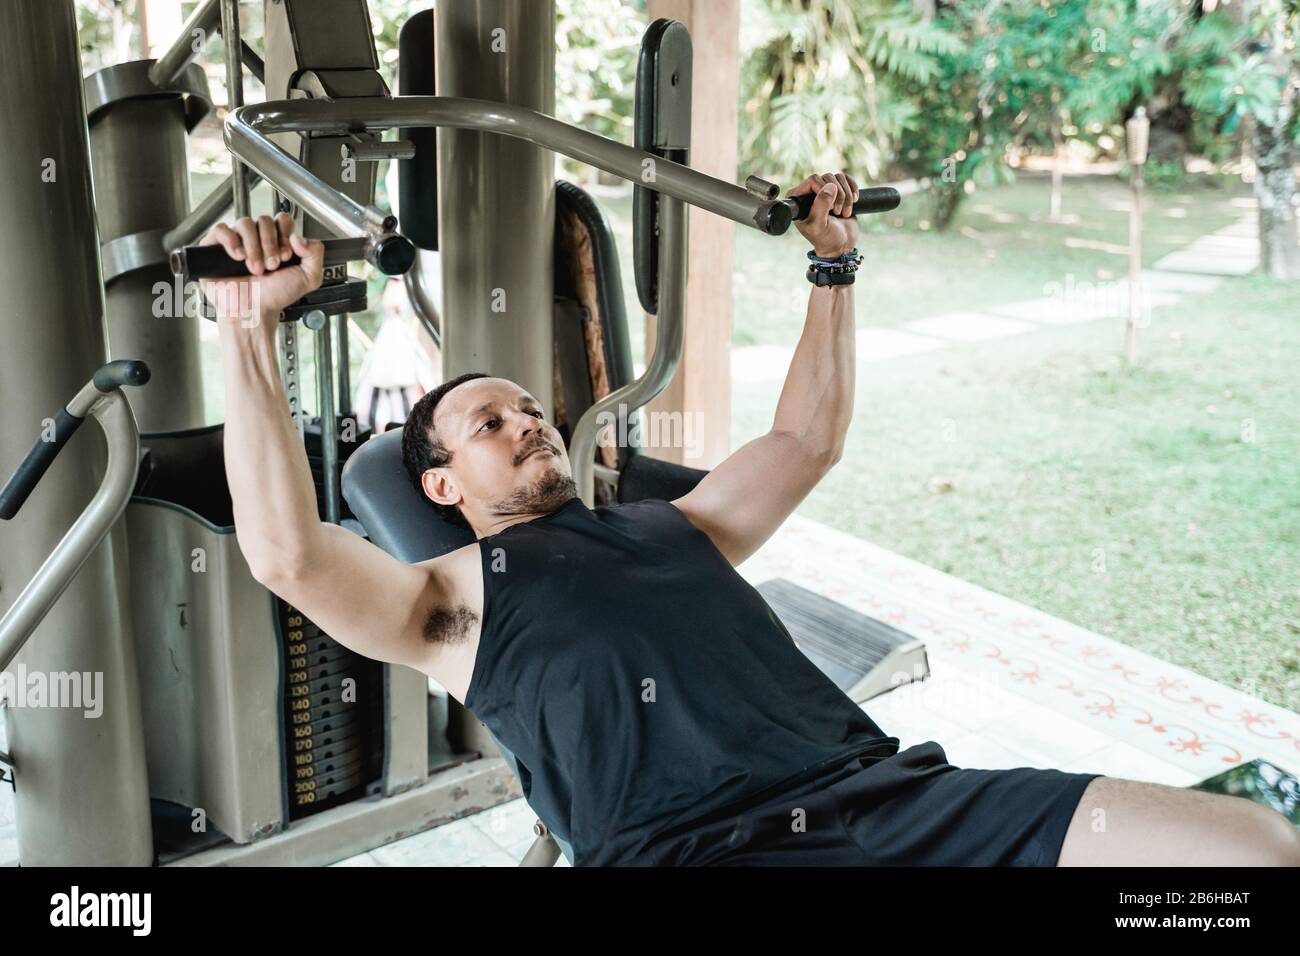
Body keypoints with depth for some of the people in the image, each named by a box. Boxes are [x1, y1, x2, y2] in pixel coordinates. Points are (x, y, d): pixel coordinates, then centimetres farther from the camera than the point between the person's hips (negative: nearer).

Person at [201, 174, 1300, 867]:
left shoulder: (672, 525, 30)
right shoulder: (454, 596, 15)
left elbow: (807, 440, 38)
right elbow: (289, 553, -2)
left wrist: (833, 264, 36)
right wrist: (250, 329, -5)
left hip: (881, 781, 6)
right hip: (697, 840, -5)